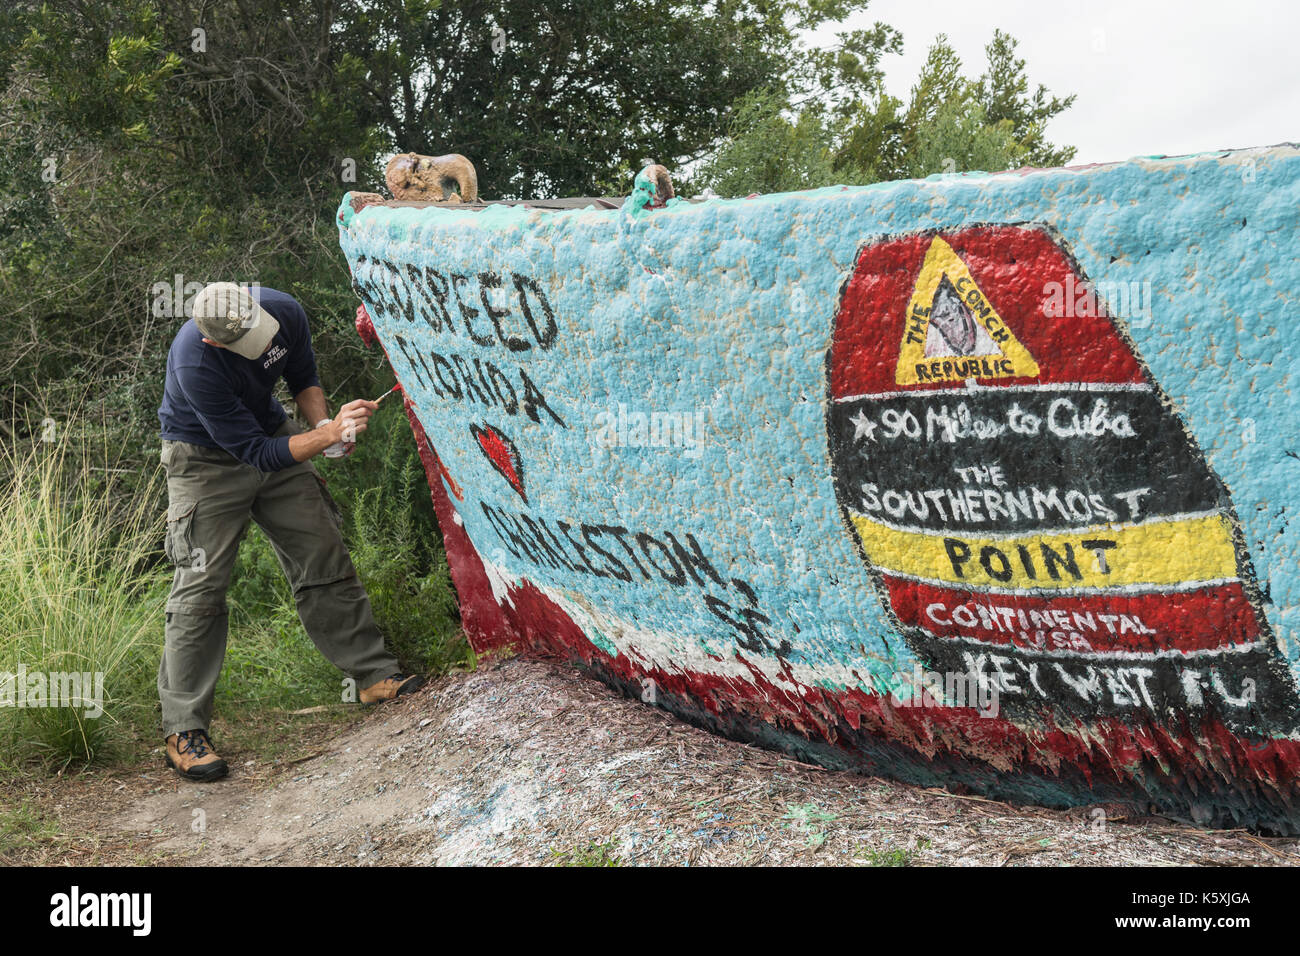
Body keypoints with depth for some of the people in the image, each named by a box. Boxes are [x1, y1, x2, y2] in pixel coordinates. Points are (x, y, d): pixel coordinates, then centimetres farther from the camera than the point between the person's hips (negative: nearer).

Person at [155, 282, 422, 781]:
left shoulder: (283, 310, -20)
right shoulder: (196, 363, -35)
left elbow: (304, 379, 3)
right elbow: (255, 453, -31)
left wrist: (324, 424, -15)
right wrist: (329, 433, -36)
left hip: (272, 434, 6)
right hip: (207, 458, -5)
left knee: (324, 557, 4)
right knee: (202, 586, -10)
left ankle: (374, 674, 15)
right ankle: (183, 731, -3)